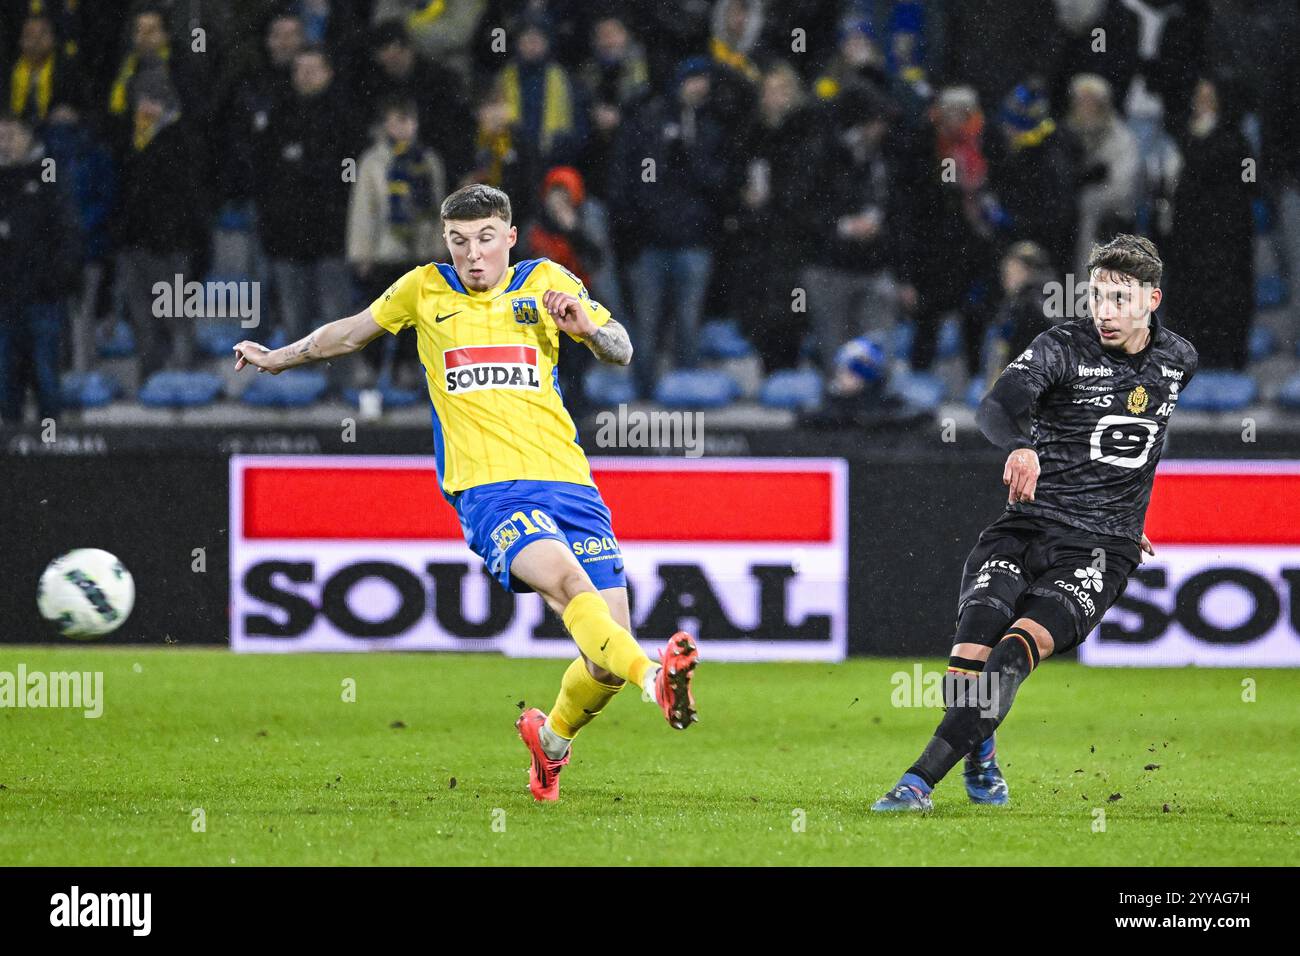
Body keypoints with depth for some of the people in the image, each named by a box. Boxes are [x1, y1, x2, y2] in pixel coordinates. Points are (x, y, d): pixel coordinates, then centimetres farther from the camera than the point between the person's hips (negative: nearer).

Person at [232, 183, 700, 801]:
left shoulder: (544, 282, 14)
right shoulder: (425, 290, 14)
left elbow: (620, 353, 12)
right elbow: (352, 332, 32)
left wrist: (586, 326, -10)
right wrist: (278, 358, 42)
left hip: (567, 481, 2)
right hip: (488, 490, -2)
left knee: (608, 658, -6)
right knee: (568, 580, -35)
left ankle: (551, 738, 25)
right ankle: (657, 681, -57)